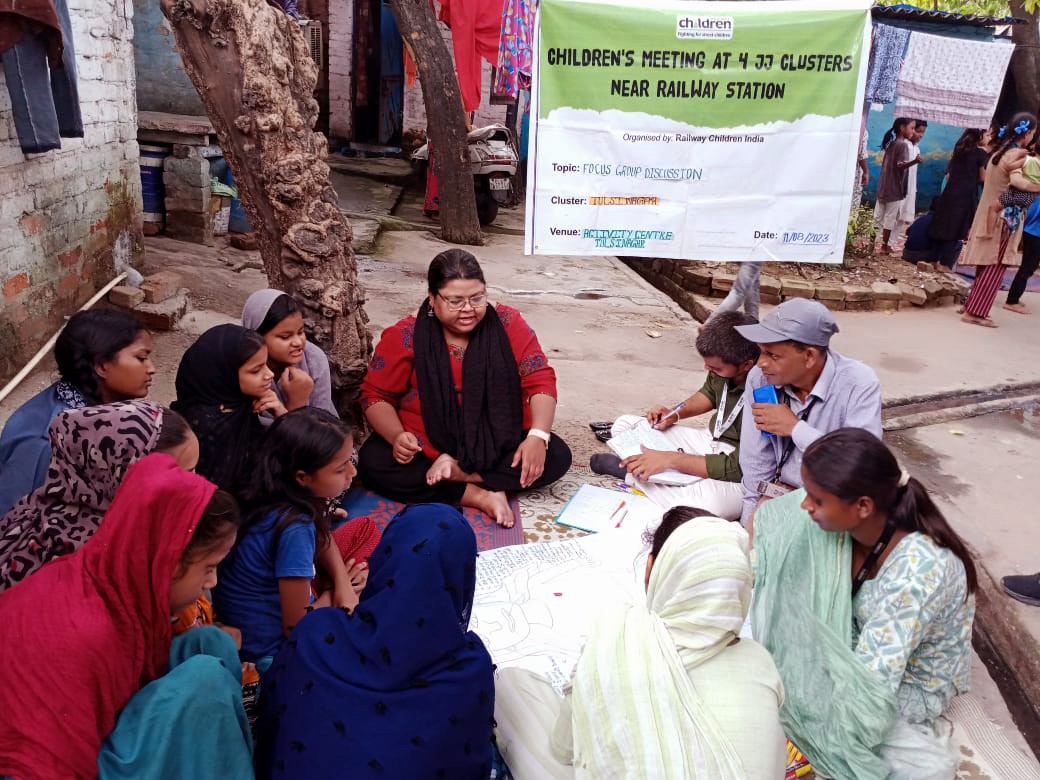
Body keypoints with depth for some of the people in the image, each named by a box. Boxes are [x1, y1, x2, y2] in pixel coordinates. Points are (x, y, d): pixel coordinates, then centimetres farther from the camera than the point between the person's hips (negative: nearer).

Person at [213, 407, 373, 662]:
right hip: (269, 646, -8)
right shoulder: (294, 528, -35)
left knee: (363, 527, 11)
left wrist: (342, 583, -3)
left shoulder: (274, 492, -12)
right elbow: (297, 629, -27)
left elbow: (321, 535, 11)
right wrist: (332, 597, -8)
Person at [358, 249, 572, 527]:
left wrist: (538, 436, -26)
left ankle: (457, 474, -20)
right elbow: (375, 395, -4)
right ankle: (481, 496, -24)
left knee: (557, 456, -22)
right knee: (372, 463, -27)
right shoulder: (404, 337, -8)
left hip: (498, 446, 1)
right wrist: (397, 437, -25)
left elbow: (540, 381, -8)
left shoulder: (507, 324, -6)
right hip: (427, 449, 0)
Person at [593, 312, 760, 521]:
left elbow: (739, 468, -28)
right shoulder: (725, 363, -9)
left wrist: (670, 459, -27)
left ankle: (632, 472, -17)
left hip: (740, 479, -7)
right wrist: (675, 414, -2)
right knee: (624, 425, 8)